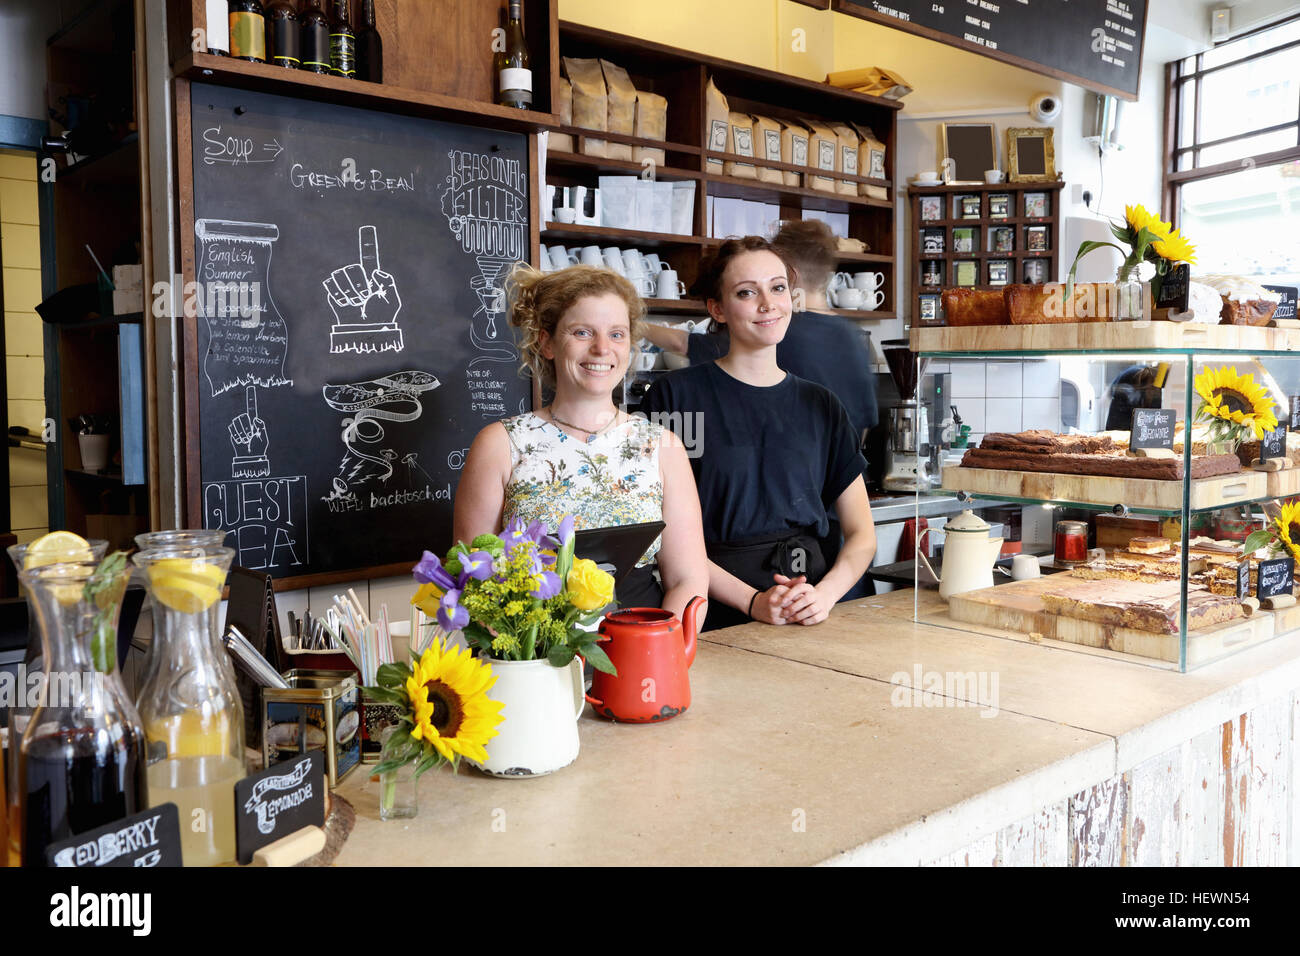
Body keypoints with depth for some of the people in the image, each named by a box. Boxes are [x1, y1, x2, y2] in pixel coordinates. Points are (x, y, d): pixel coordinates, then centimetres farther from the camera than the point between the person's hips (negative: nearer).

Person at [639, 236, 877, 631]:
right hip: (715, 621, -3)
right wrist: (751, 600, -13)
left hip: (807, 623, 3)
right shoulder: (675, 395, 2)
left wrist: (824, 595, -6)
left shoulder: (821, 406, 14)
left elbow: (862, 536, 13)